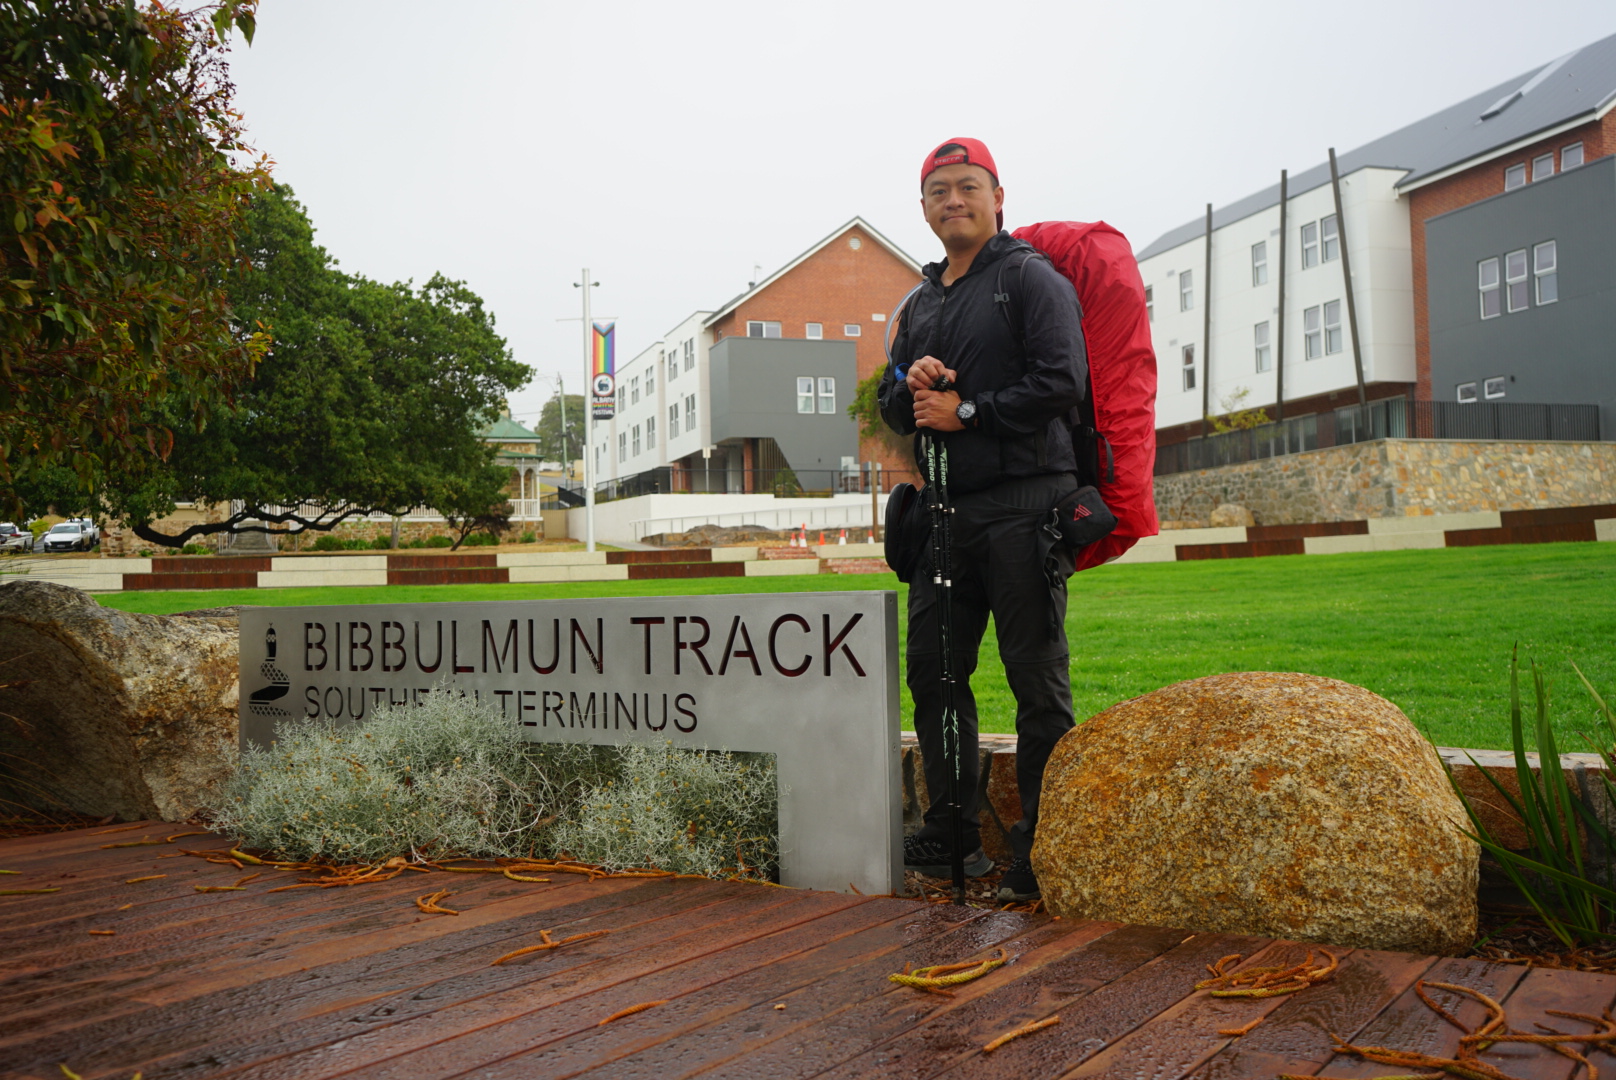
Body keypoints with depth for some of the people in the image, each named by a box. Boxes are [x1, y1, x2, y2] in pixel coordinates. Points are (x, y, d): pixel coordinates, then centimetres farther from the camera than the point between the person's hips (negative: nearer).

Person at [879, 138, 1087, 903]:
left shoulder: (1030, 278, 1)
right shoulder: (920, 305, 22)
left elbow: (1062, 380, -12)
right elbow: (893, 407, 23)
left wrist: (967, 411, -9)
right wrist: (910, 386, 1)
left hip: (1022, 507, -7)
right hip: (946, 511, 7)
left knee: (1037, 681, -4)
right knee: (934, 672, 9)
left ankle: (1040, 847, 3)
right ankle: (951, 835, 20)